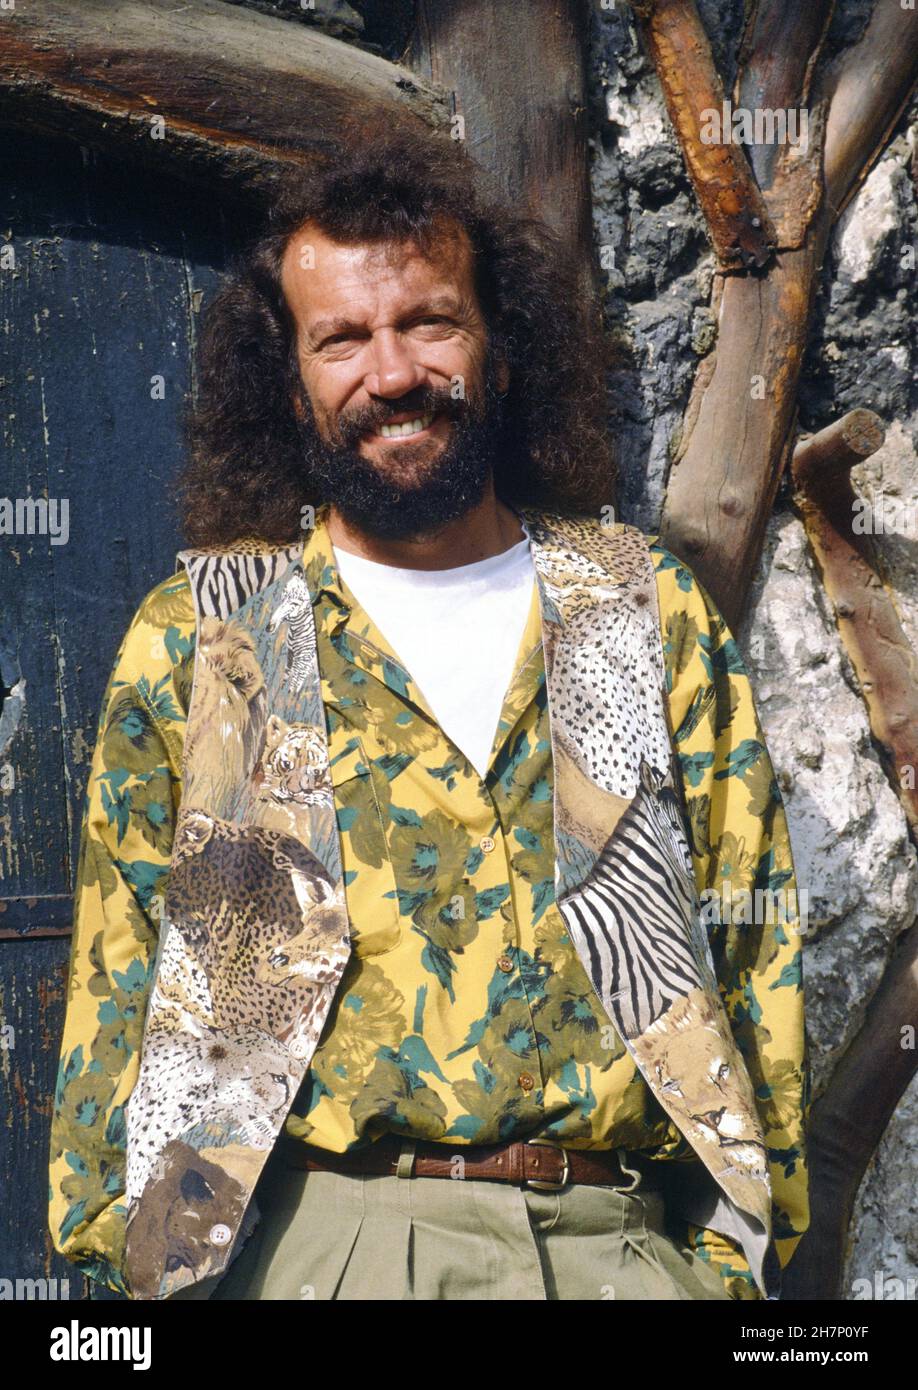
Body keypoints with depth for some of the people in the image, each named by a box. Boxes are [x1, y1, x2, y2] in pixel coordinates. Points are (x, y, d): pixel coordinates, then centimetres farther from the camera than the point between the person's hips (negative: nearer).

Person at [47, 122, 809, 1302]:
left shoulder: (650, 612, 8)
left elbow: (753, 947, 8)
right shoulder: (192, 638, 5)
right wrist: (126, 1246, -1)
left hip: (620, 1243, 2)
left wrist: (743, 1242, 3)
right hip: (313, 1235, -1)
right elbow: (118, 980, 6)